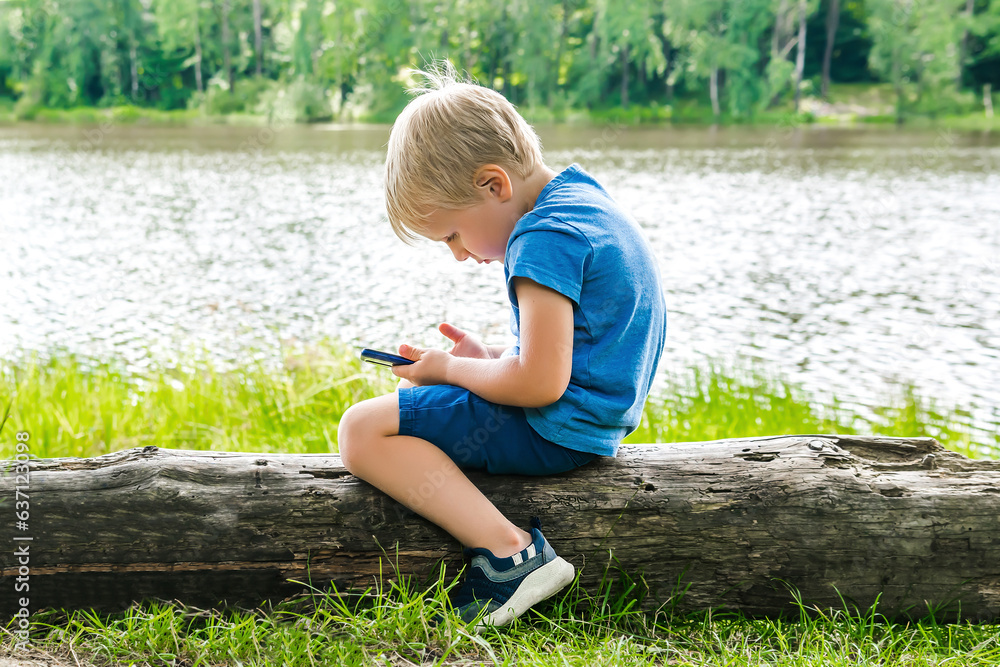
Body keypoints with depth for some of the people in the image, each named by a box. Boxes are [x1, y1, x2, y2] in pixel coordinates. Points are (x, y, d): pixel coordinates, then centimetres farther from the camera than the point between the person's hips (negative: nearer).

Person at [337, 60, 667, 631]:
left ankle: (510, 553, -21)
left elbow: (541, 384, -27)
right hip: (595, 417, 11)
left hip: (551, 432, -11)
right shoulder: (580, 197, 11)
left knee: (362, 431, -14)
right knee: (412, 394, 29)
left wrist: (452, 370, -11)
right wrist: (489, 356, 9)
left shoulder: (545, 239, -22)